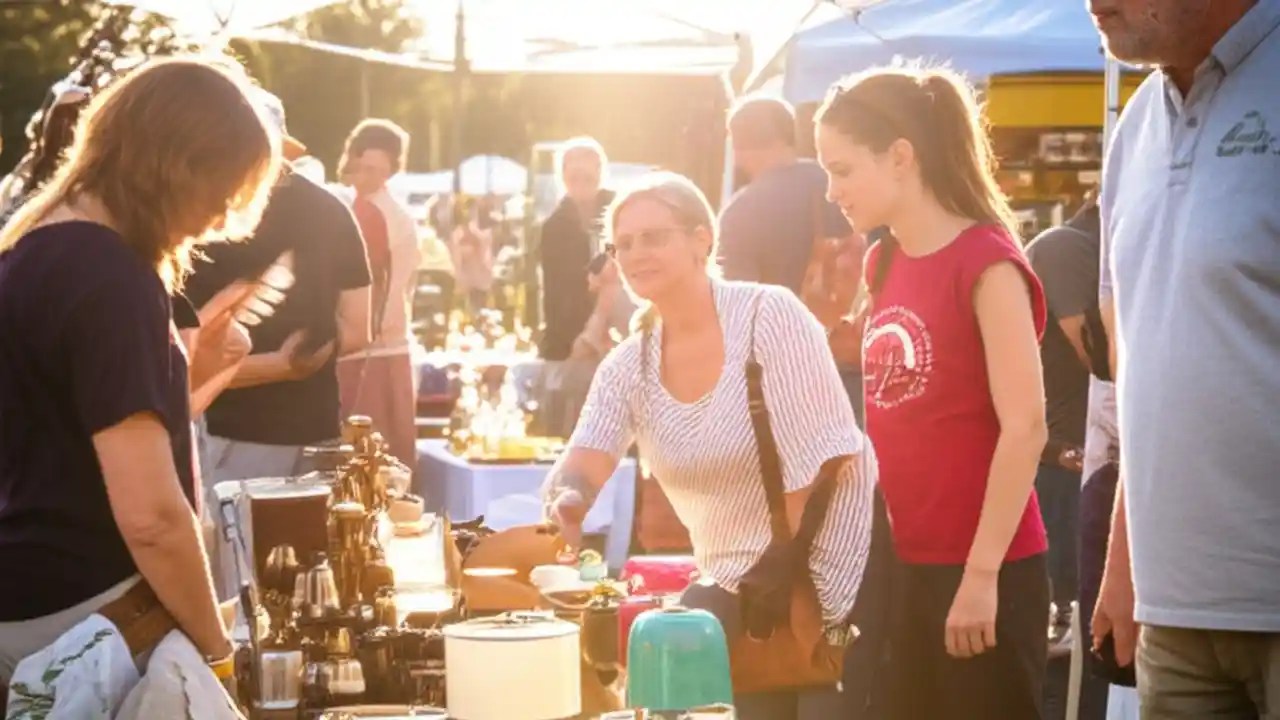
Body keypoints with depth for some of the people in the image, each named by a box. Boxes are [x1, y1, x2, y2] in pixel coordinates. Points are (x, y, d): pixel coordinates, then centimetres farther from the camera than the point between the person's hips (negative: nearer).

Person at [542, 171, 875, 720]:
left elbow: (818, 458, -20)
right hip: (737, 586, 6)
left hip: (832, 574, -6)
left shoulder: (768, 316, -17)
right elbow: (581, 465, -10)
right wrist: (565, 498, -34)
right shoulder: (627, 367, 0)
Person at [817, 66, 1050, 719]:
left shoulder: (985, 261, -12)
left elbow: (1024, 426, -16)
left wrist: (982, 571, -18)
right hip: (904, 564, 8)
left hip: (986, 570, -7)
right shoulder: (883, 264, 10)